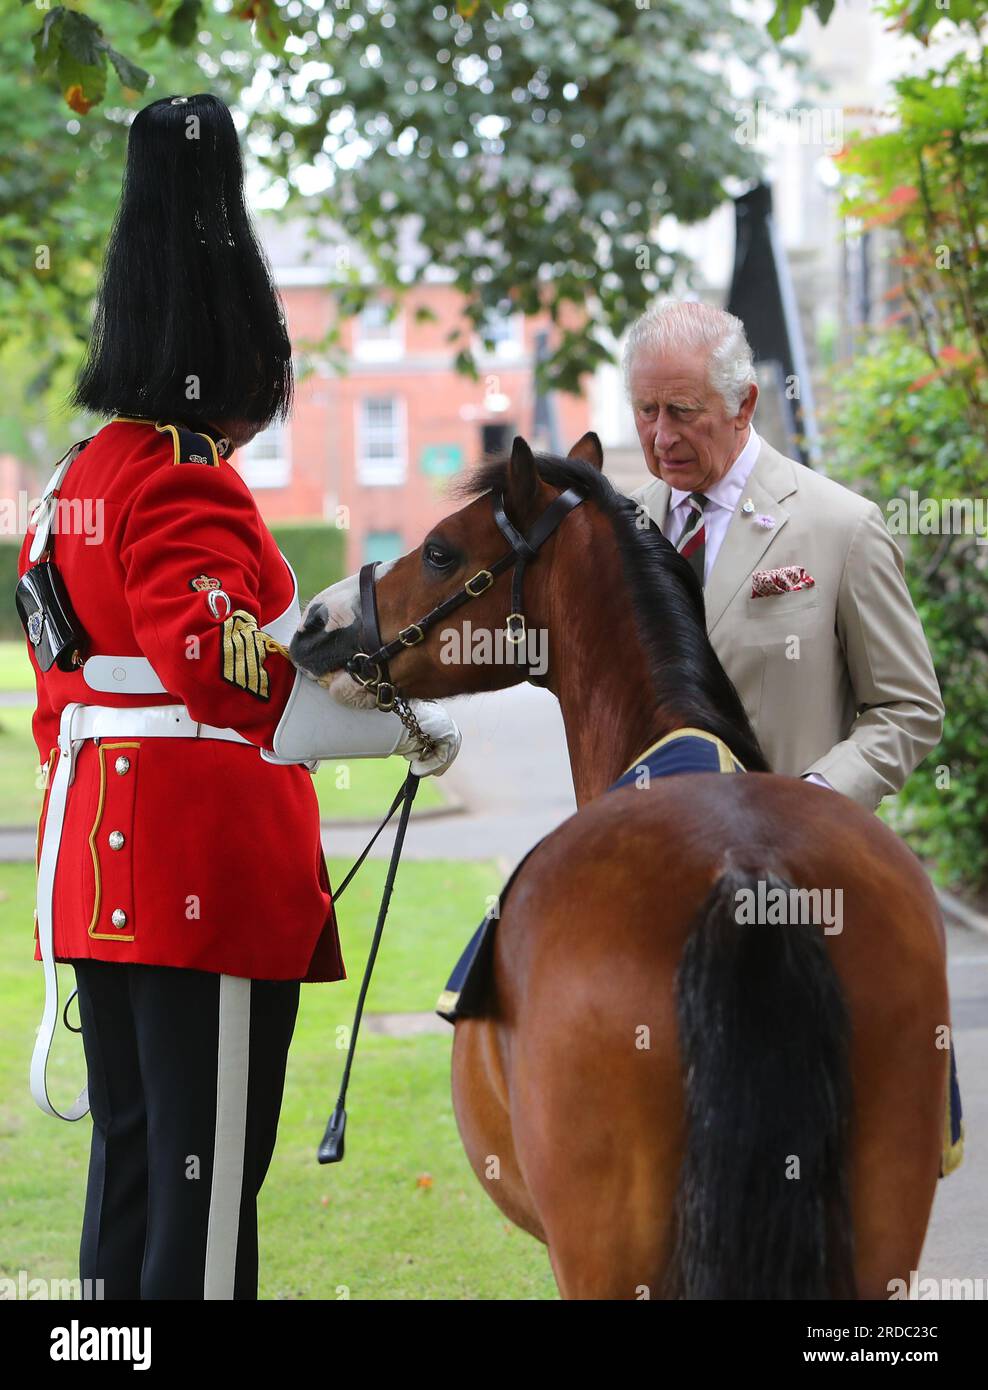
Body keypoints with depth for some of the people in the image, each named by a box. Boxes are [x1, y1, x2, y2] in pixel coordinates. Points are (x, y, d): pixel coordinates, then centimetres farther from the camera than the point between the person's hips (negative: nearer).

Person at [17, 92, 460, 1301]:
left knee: (131, 1146, 16)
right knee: (208, 1169, -4)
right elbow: (222, 669, -28)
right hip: (211, 871, -10)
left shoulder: (77, 479, 15)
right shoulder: (185, 483, -14)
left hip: (100, 860, 10)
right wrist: (412, 724, -22)